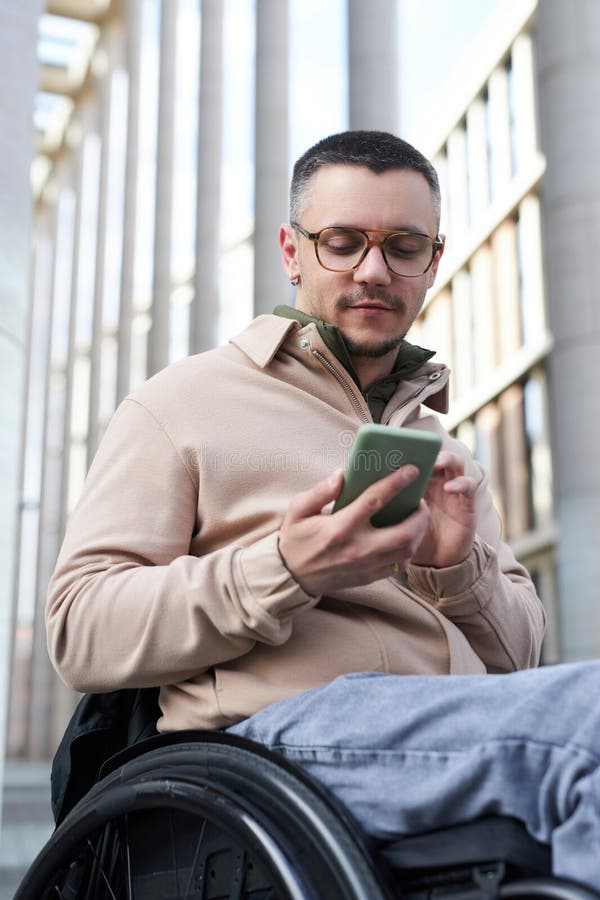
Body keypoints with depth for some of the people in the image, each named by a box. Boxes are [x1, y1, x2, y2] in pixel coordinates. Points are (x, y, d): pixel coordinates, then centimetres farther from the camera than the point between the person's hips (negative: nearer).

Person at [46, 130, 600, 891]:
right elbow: (79, 631, -1)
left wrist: (459, 568, -2)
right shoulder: (180, 404, 10)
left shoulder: (444, 449, 26)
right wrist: (283, 574, -16)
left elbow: (518, 656, 21)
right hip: (280, 731, -5)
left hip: (463, 745, 6)